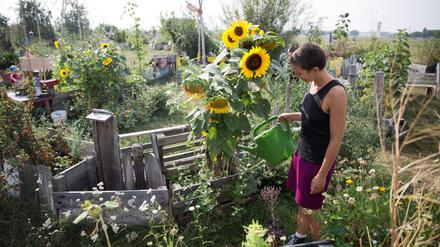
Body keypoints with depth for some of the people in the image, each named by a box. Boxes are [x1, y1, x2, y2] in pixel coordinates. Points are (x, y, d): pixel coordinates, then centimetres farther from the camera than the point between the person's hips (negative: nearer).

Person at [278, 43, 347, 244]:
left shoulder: (335, 93, -26)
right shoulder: (313, 83, -1)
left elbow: (336, 140, -22)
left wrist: (322, 174, -17)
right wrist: (291, 116, 6)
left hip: (318, 161, -8)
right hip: (302, 152, 8)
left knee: (310, 208, 11)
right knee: (301, 201, 22)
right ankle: (299, 238, 44)